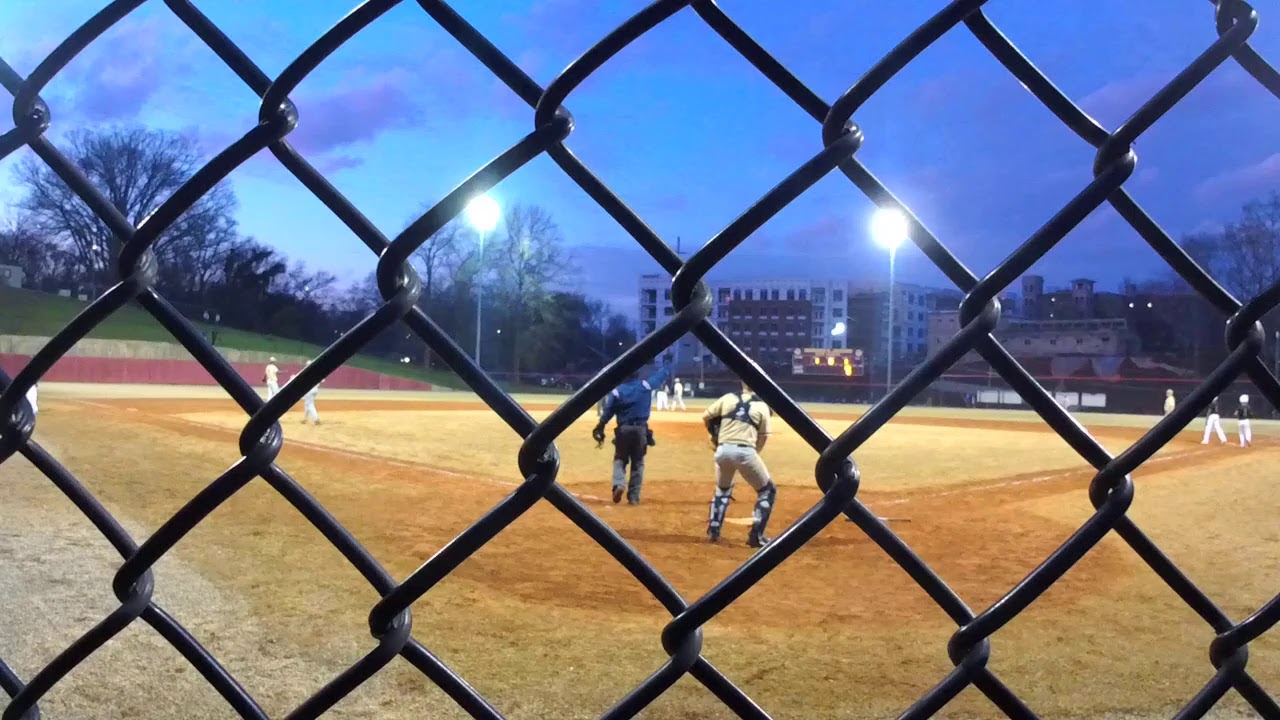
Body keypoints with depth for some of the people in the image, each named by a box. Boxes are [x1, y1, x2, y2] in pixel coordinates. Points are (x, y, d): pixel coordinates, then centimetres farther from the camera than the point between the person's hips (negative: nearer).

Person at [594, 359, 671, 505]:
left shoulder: (617, 391, -4)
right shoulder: (646, 386, -2)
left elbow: (607, 413, -5)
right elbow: (663, 373, 10)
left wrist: (600, 430, 1)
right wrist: (666, 361, 27)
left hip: (623, 430, -1)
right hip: (641, 429, 1)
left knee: (620, 459, 15)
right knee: (637, 463, 11)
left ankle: (619, 484, -13)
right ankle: (633, 496, 7)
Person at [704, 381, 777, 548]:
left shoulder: (728, 398, 12)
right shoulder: (762, 406, 7)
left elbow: (706, 417, 15)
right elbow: (763, 437, 5)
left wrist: (714, 436, 31)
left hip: (723, 450, 4)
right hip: (745, 451, -4)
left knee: (722, 489, 30)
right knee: (767, 491, 14)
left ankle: (713, 530, 25)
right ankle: (756, 535, 7)